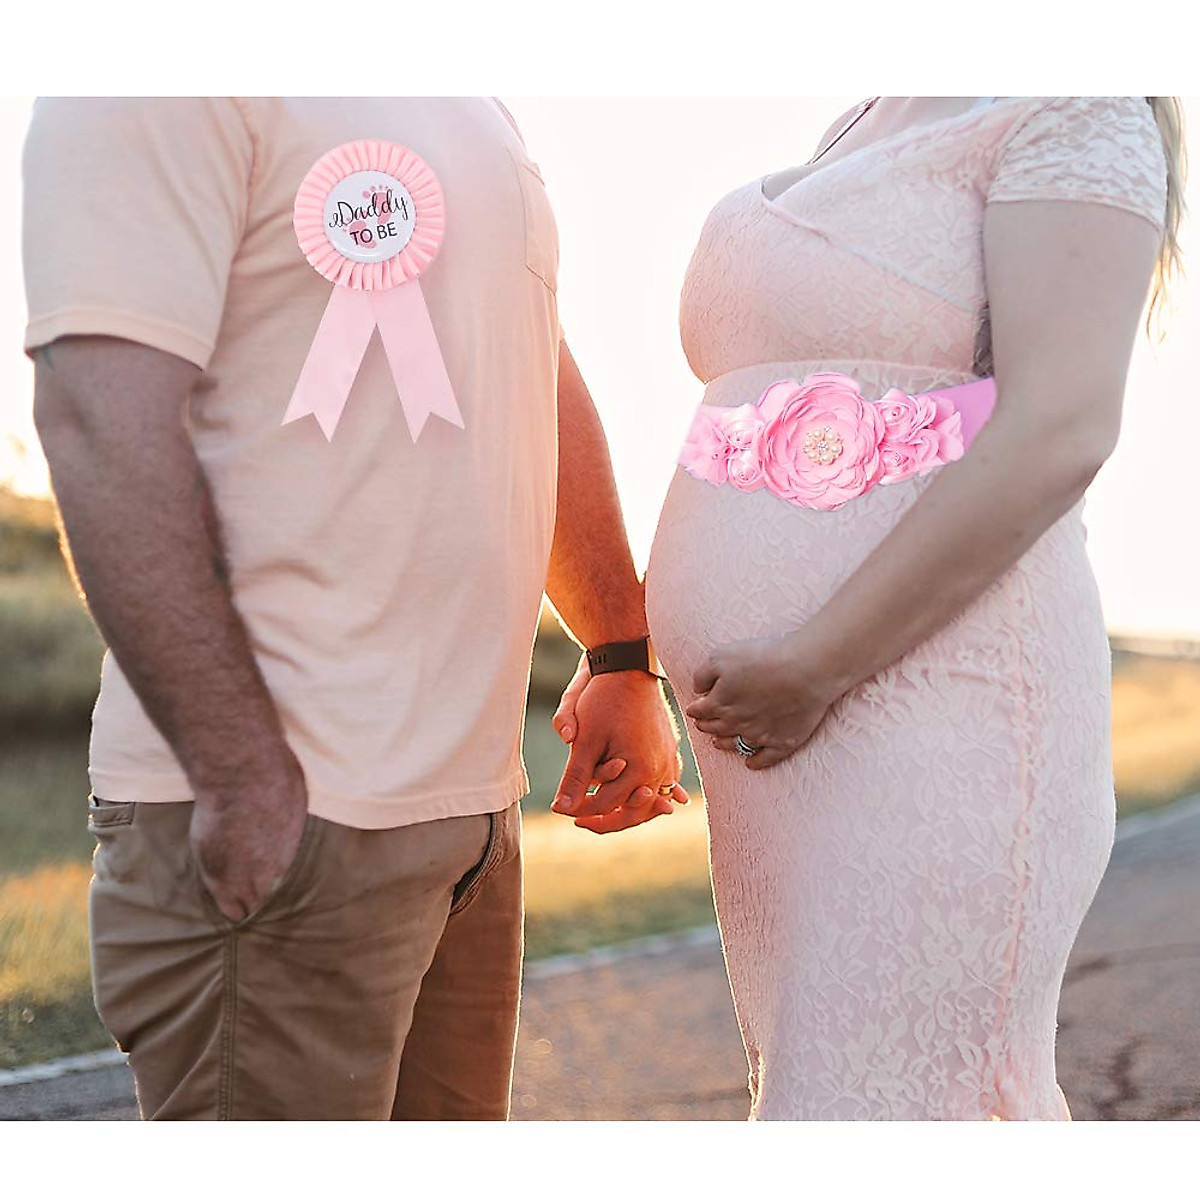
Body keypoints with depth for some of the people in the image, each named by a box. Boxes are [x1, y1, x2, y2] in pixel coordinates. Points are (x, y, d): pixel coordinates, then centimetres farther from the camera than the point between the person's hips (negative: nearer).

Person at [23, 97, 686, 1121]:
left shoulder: (482, 119, 19)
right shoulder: (170, 100, -10)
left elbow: (547, 395, 24)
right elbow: (103, 417, -20)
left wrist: (627, 662, 18)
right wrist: (247, 777, -23)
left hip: (469, 795, 9)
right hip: (278, 809, -8)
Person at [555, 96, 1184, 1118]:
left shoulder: (1076, 110, -6)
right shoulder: (866, 126, 21)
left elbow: (1059, 433, -19)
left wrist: (817, 666, -20)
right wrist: (621, 642, 15)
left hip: (938, 718, -9)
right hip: (785, 737, 9)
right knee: (809, 1080, 15)